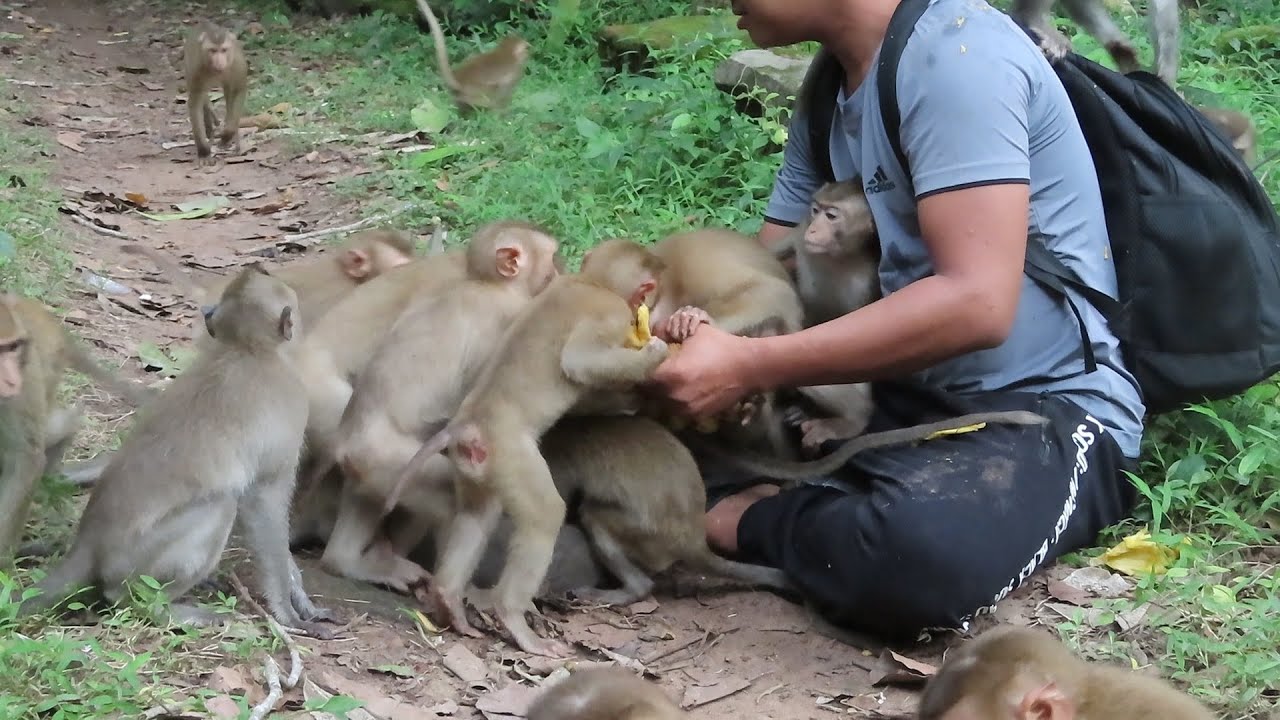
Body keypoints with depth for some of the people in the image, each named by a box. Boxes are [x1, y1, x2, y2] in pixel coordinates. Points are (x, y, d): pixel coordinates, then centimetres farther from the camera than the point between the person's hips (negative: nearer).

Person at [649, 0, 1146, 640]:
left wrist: (749, 366, -27)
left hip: (1049, 408, -8)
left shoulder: (956, 52, -18)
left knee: (918, 550, -39)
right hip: (911, 393, 8)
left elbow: (977, 303, -27)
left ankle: (747, 515, -13)